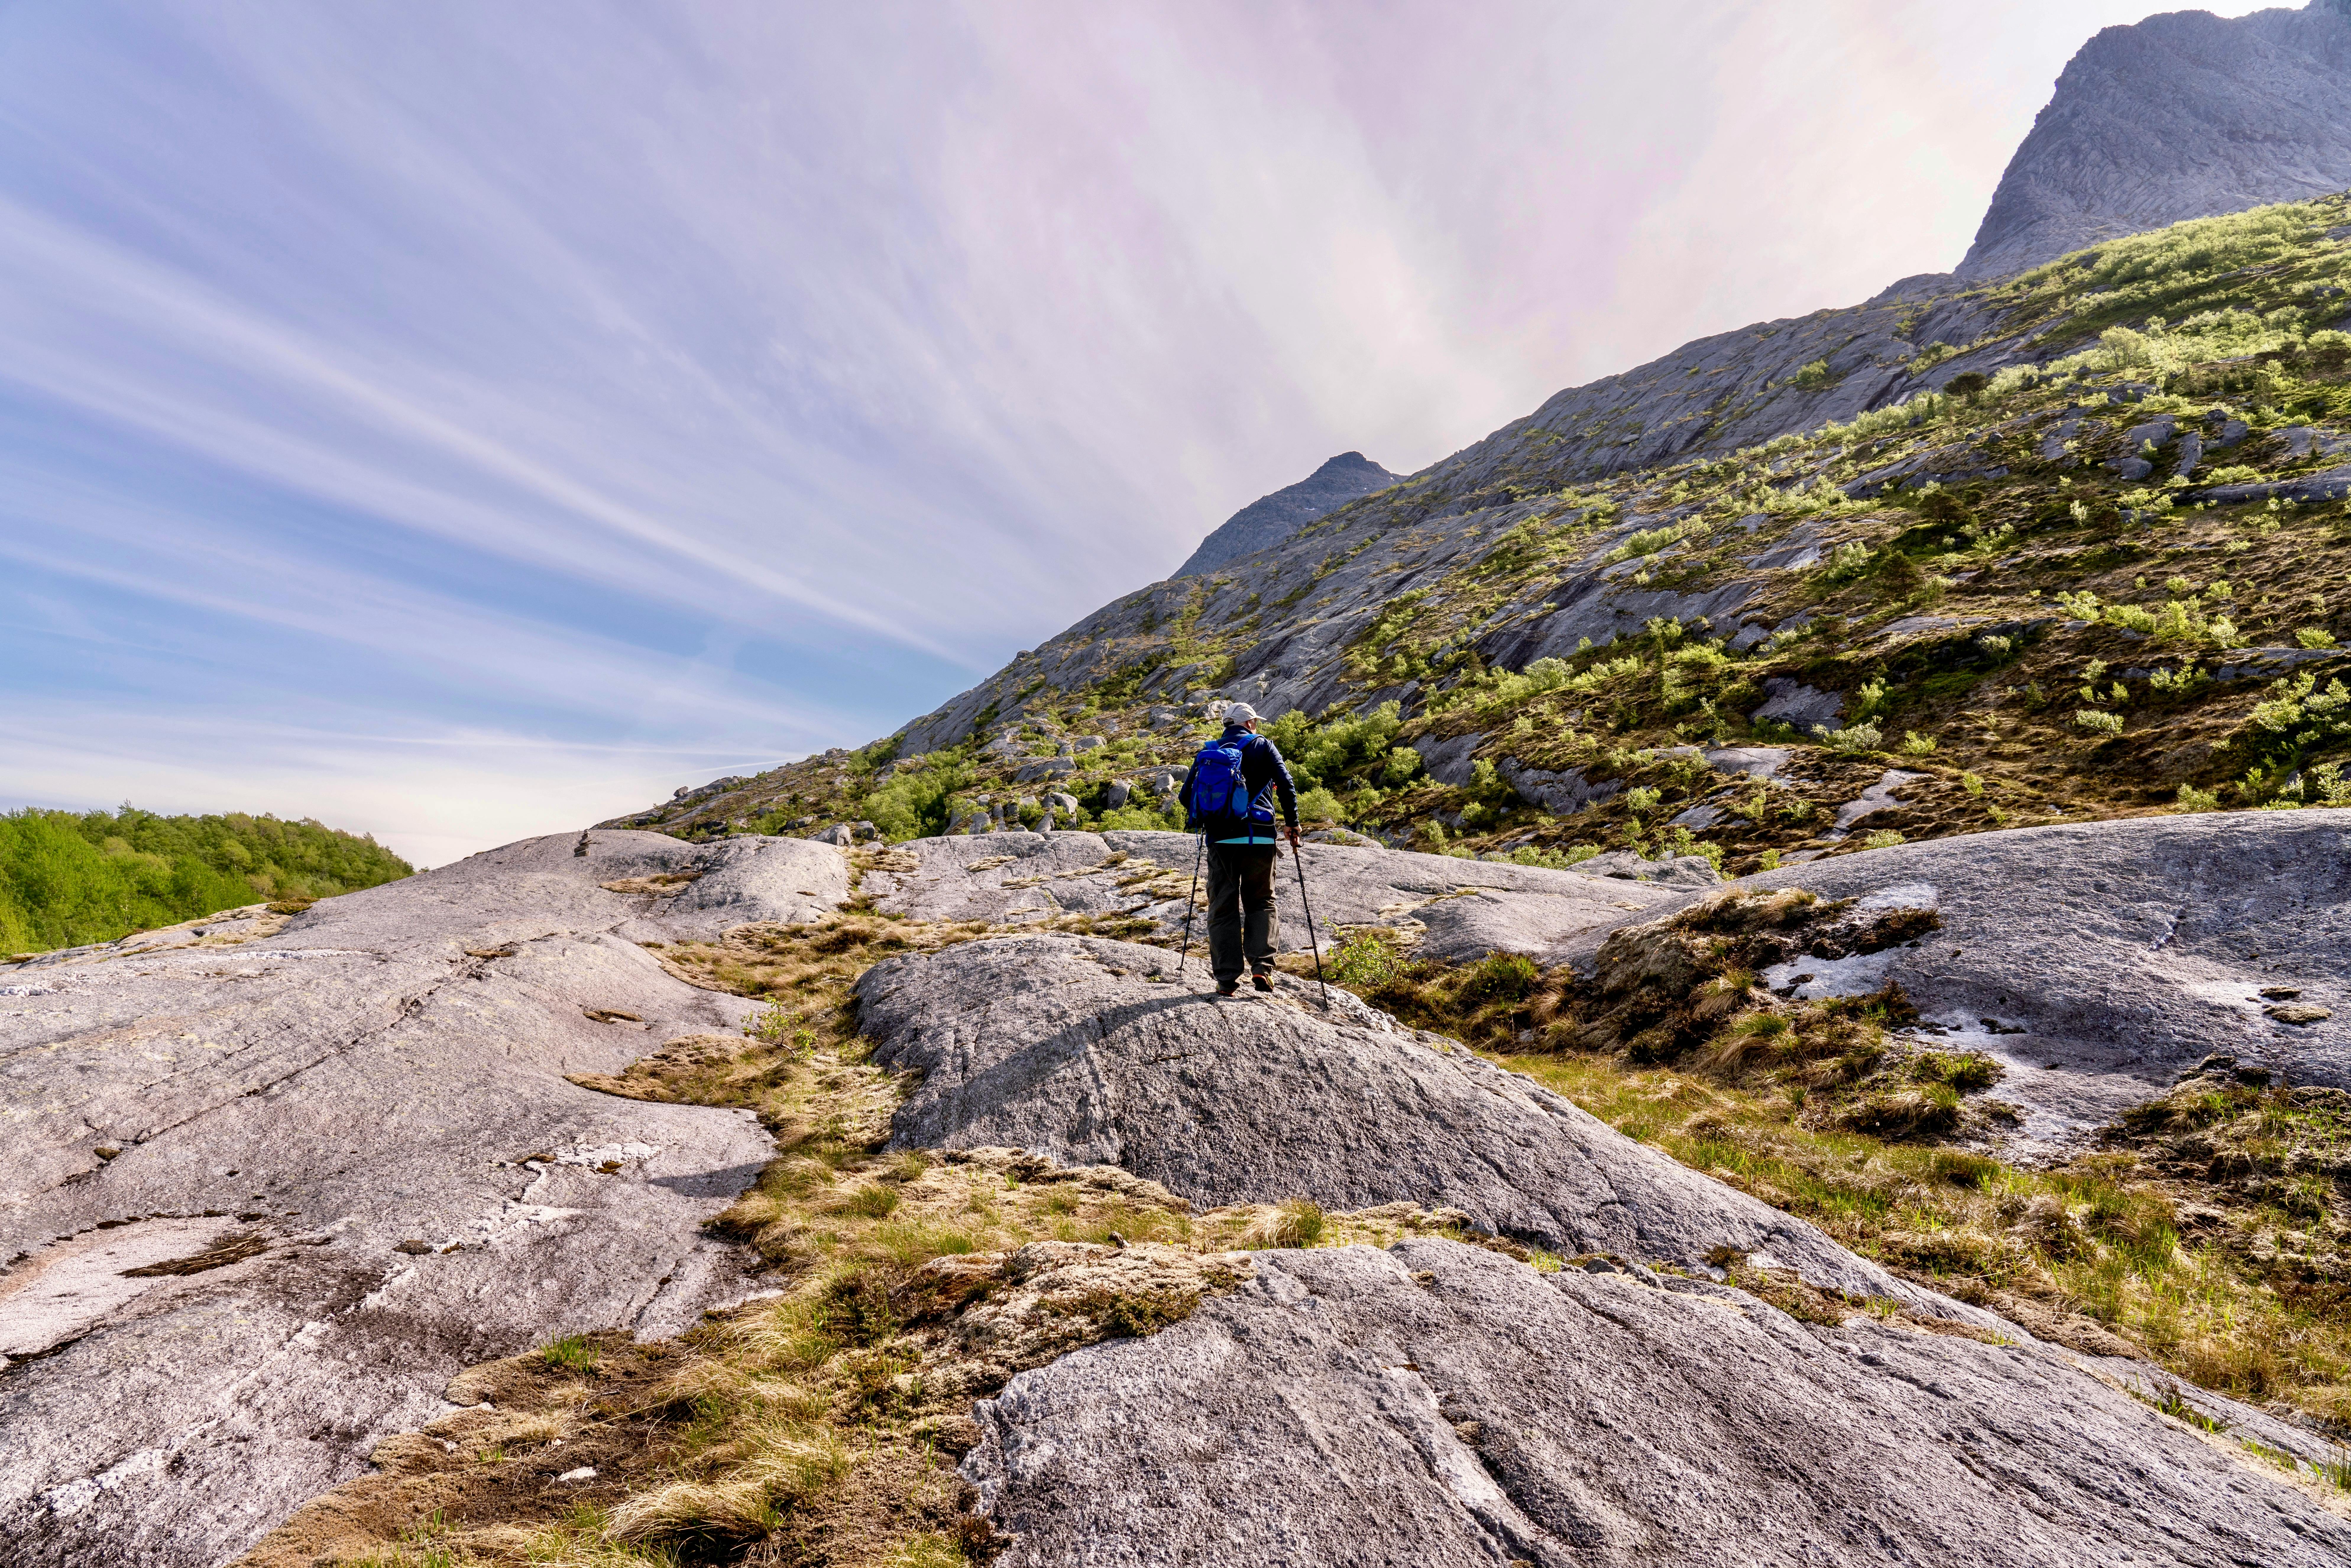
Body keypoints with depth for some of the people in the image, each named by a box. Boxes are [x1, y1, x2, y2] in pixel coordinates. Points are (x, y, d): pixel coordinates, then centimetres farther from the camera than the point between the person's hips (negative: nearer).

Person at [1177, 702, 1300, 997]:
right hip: (1257, 839, -2)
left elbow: (1186, 795, 9)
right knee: (1261, 903, 13)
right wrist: (1292, 824, 6)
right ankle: (1261, 966, -1)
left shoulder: (1208, 752, 11)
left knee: (1222, 908, 8)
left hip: (1219, 840, 2)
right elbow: (1286, 785, -5)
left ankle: (1227, 978, 6)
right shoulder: (1262, 746, 3)